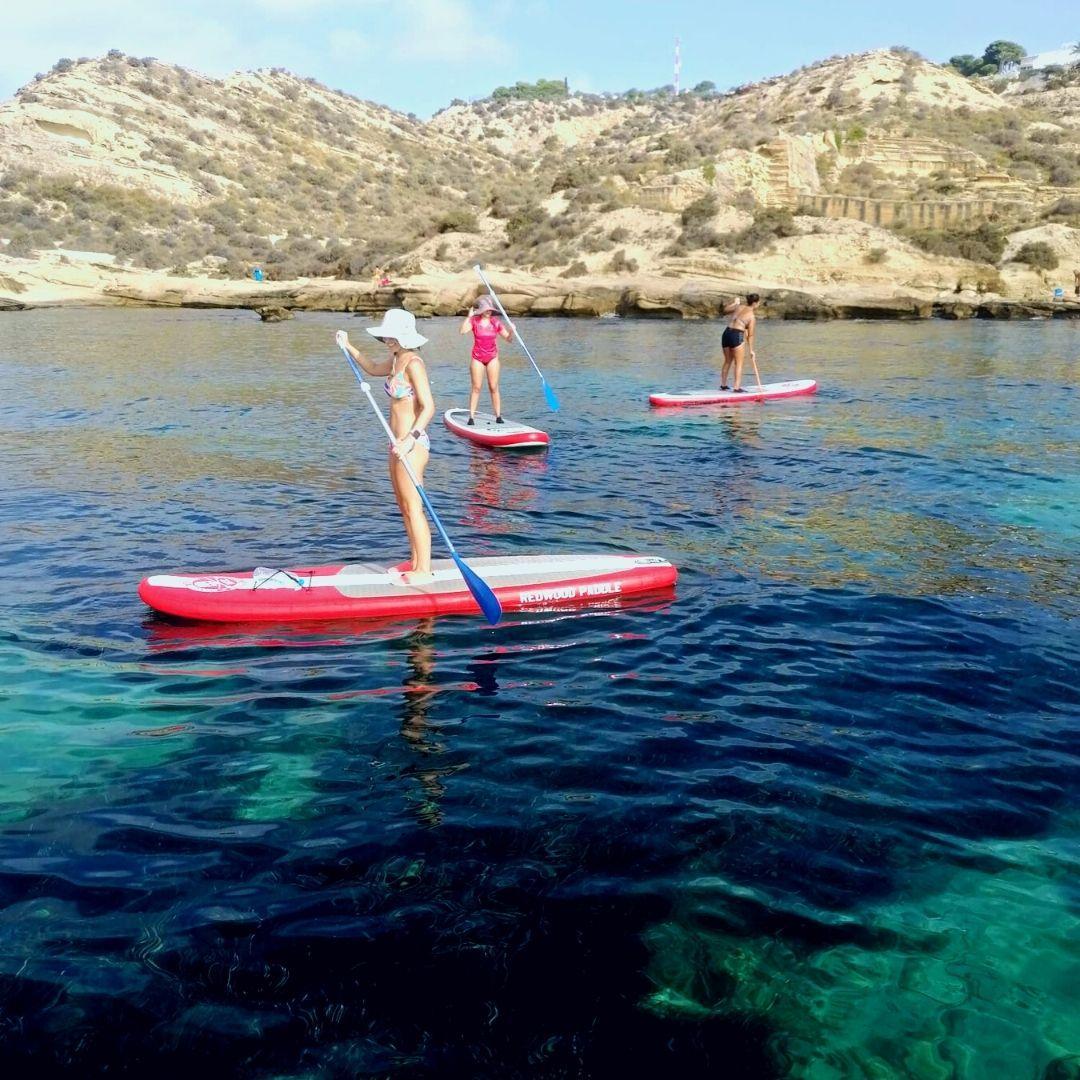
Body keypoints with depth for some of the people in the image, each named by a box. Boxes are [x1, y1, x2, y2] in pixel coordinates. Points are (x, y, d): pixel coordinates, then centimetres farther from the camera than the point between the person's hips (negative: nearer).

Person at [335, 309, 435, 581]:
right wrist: (348, 347, 32)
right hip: (400, 444, 10)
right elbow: (373, 368, 35)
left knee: (413, 508, -6)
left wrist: (411, 439, -32)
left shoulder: (413, 363, -16)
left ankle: (424, 571, 0)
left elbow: (428, 407, -24)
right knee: (404, 507, 15)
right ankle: (416, 564, 23)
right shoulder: (396, 361, 12)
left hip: (412, 445, -10)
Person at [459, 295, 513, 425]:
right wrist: (469, 315, -22)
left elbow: (508, 339, 0)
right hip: (477, 357, -1)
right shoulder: (474, 321, -4)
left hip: (492, 357, 1)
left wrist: (511, 331, -20)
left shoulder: (496, 322, 0)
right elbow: (463, 331, -23)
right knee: (476, 387, 0)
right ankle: (471, 416, 3)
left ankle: (498, 416, 5)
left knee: (494, 387, 1)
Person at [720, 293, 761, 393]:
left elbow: (725, 311, 26)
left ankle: (723, 384, 27)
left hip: (726, 334, 6)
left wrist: (734, 302, 40)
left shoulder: (738, 306, 9)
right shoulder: (752, 316, -5)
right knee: (739, 363, 2)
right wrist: (751, 350, 4)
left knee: (727, 361, 19)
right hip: (737, 336, -6)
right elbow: (750, 335, -3)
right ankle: (737, 387, -3)